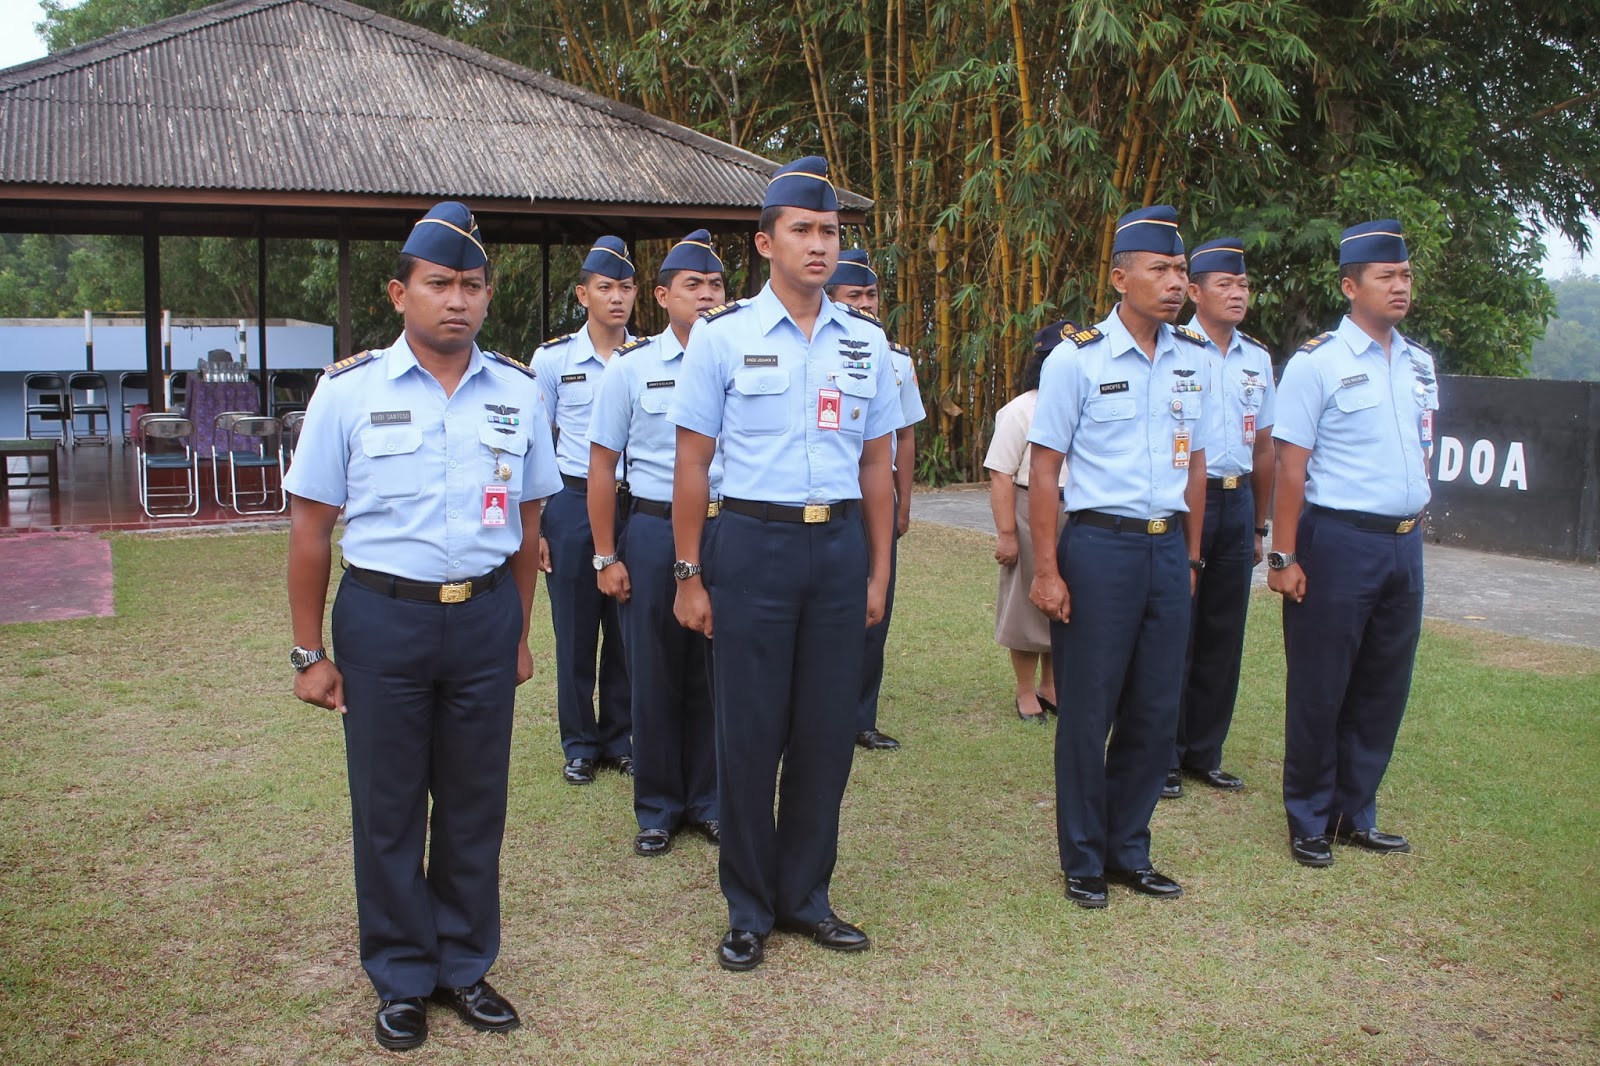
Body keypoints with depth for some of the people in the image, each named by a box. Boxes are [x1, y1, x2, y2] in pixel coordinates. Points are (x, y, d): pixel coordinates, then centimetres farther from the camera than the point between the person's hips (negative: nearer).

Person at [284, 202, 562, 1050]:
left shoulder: (517, 392, 3)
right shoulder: (349, 390, -4)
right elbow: (310, 527, -1)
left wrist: (518, 632, 12)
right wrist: (309, 652, -1)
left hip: (485, 614, 2)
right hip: (383, 615, -2)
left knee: (475, 801, 11)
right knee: (388, 807, 8)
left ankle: (464, 965, 29)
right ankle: (402, 979, 26)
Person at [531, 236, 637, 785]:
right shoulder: (552, 358, 1)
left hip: (636, 503, 1)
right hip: (574, 503, -1)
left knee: (629, 628, 6)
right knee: (575, 630, 4)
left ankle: (622, 738, 22)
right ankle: (580, 744, 19)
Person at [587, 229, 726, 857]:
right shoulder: (630, 368, 1)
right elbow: (602, 464, 3)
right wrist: (606, 557, -1)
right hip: (654, 529, -1)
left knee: (716, 670, 8)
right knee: (655, 672, 6)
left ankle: (707, 800, 24)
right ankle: (657, 809, 21)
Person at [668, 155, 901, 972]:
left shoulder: (866, 343, 8)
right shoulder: (722, 336, -2)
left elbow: (876, 467, 12)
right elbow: (691, 465, -1)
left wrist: (878, 573, 10)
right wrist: (689, 576, -4)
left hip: (839, 546, 3)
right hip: (752, 544, -3)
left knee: (828, 731, 9)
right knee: (749, 734, 4)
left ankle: (805, 896, 26)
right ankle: (748, 909, 20)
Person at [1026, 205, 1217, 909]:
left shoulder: (1193, 359, 8)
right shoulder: (1077, 359, -7)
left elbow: (1195, 463, 15)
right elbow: (1044, 469, -7)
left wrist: (1190, 556, 14)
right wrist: (1047, 571, -10)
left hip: (1168, 549, 5)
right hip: (1099, 544, -5)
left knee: (1157, 711, 10)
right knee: (1089, 712, 5)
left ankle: (1128, 850, 28)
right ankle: (1083, 859, 22)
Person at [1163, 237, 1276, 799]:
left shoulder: (1258, 358, 12)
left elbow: (1264, 446, 16)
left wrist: (1258, 525, 16)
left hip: (1237, 503, 6)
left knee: (1223, 634, 10)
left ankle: (1203, 753, 23)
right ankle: (1162, 757, 13)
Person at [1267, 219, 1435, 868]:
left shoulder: (1419, 364, 11)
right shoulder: (1317, 364, -9)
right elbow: (1290, 465, -12)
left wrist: (1413, 523, 15)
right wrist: (1284, 558, -14)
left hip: (1404, 542, 7)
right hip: (1339, 540, -6)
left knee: (1385, 686, 13)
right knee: (1320, 688, 3)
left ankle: (1354, 814, 27)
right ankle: (1309, 821, 19)